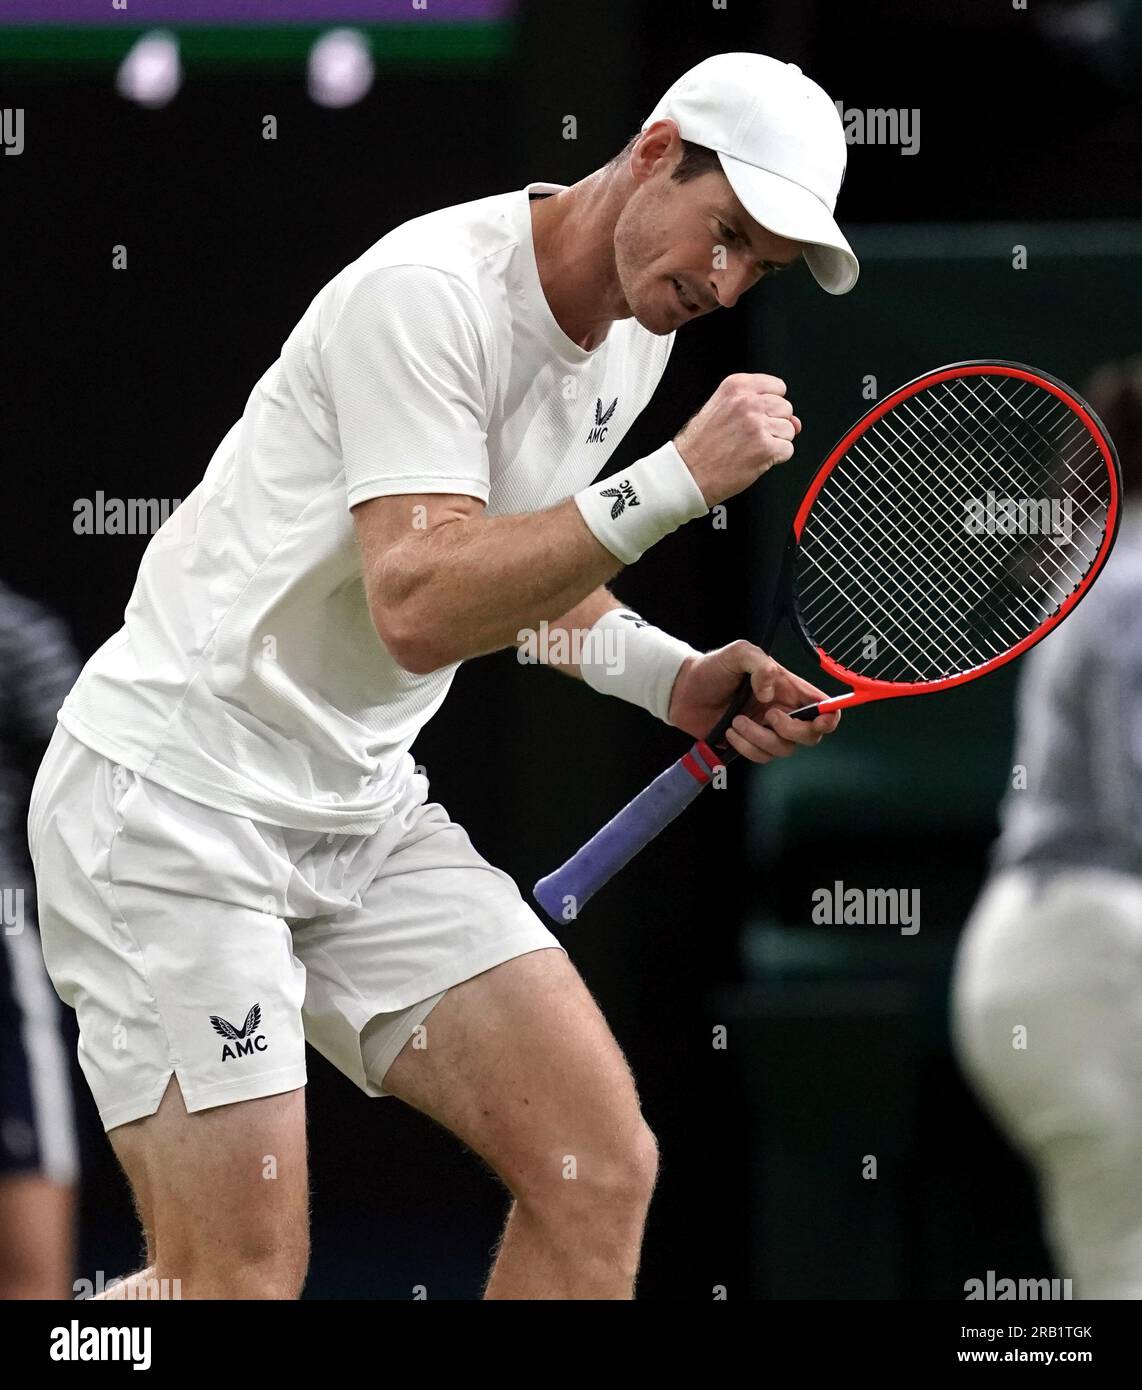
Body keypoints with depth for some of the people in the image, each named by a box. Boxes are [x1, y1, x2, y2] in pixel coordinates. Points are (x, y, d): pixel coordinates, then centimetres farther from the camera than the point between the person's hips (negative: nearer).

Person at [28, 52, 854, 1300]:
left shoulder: (636, 331, 8)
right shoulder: (430, 293, -20)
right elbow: (419, 607, -28)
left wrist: (676, 680, 3)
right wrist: (678, 482, -30)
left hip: (364, 807, 9)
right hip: (174, 796, -9)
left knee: (600, 1170, -5)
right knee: (239, 1278, -15)